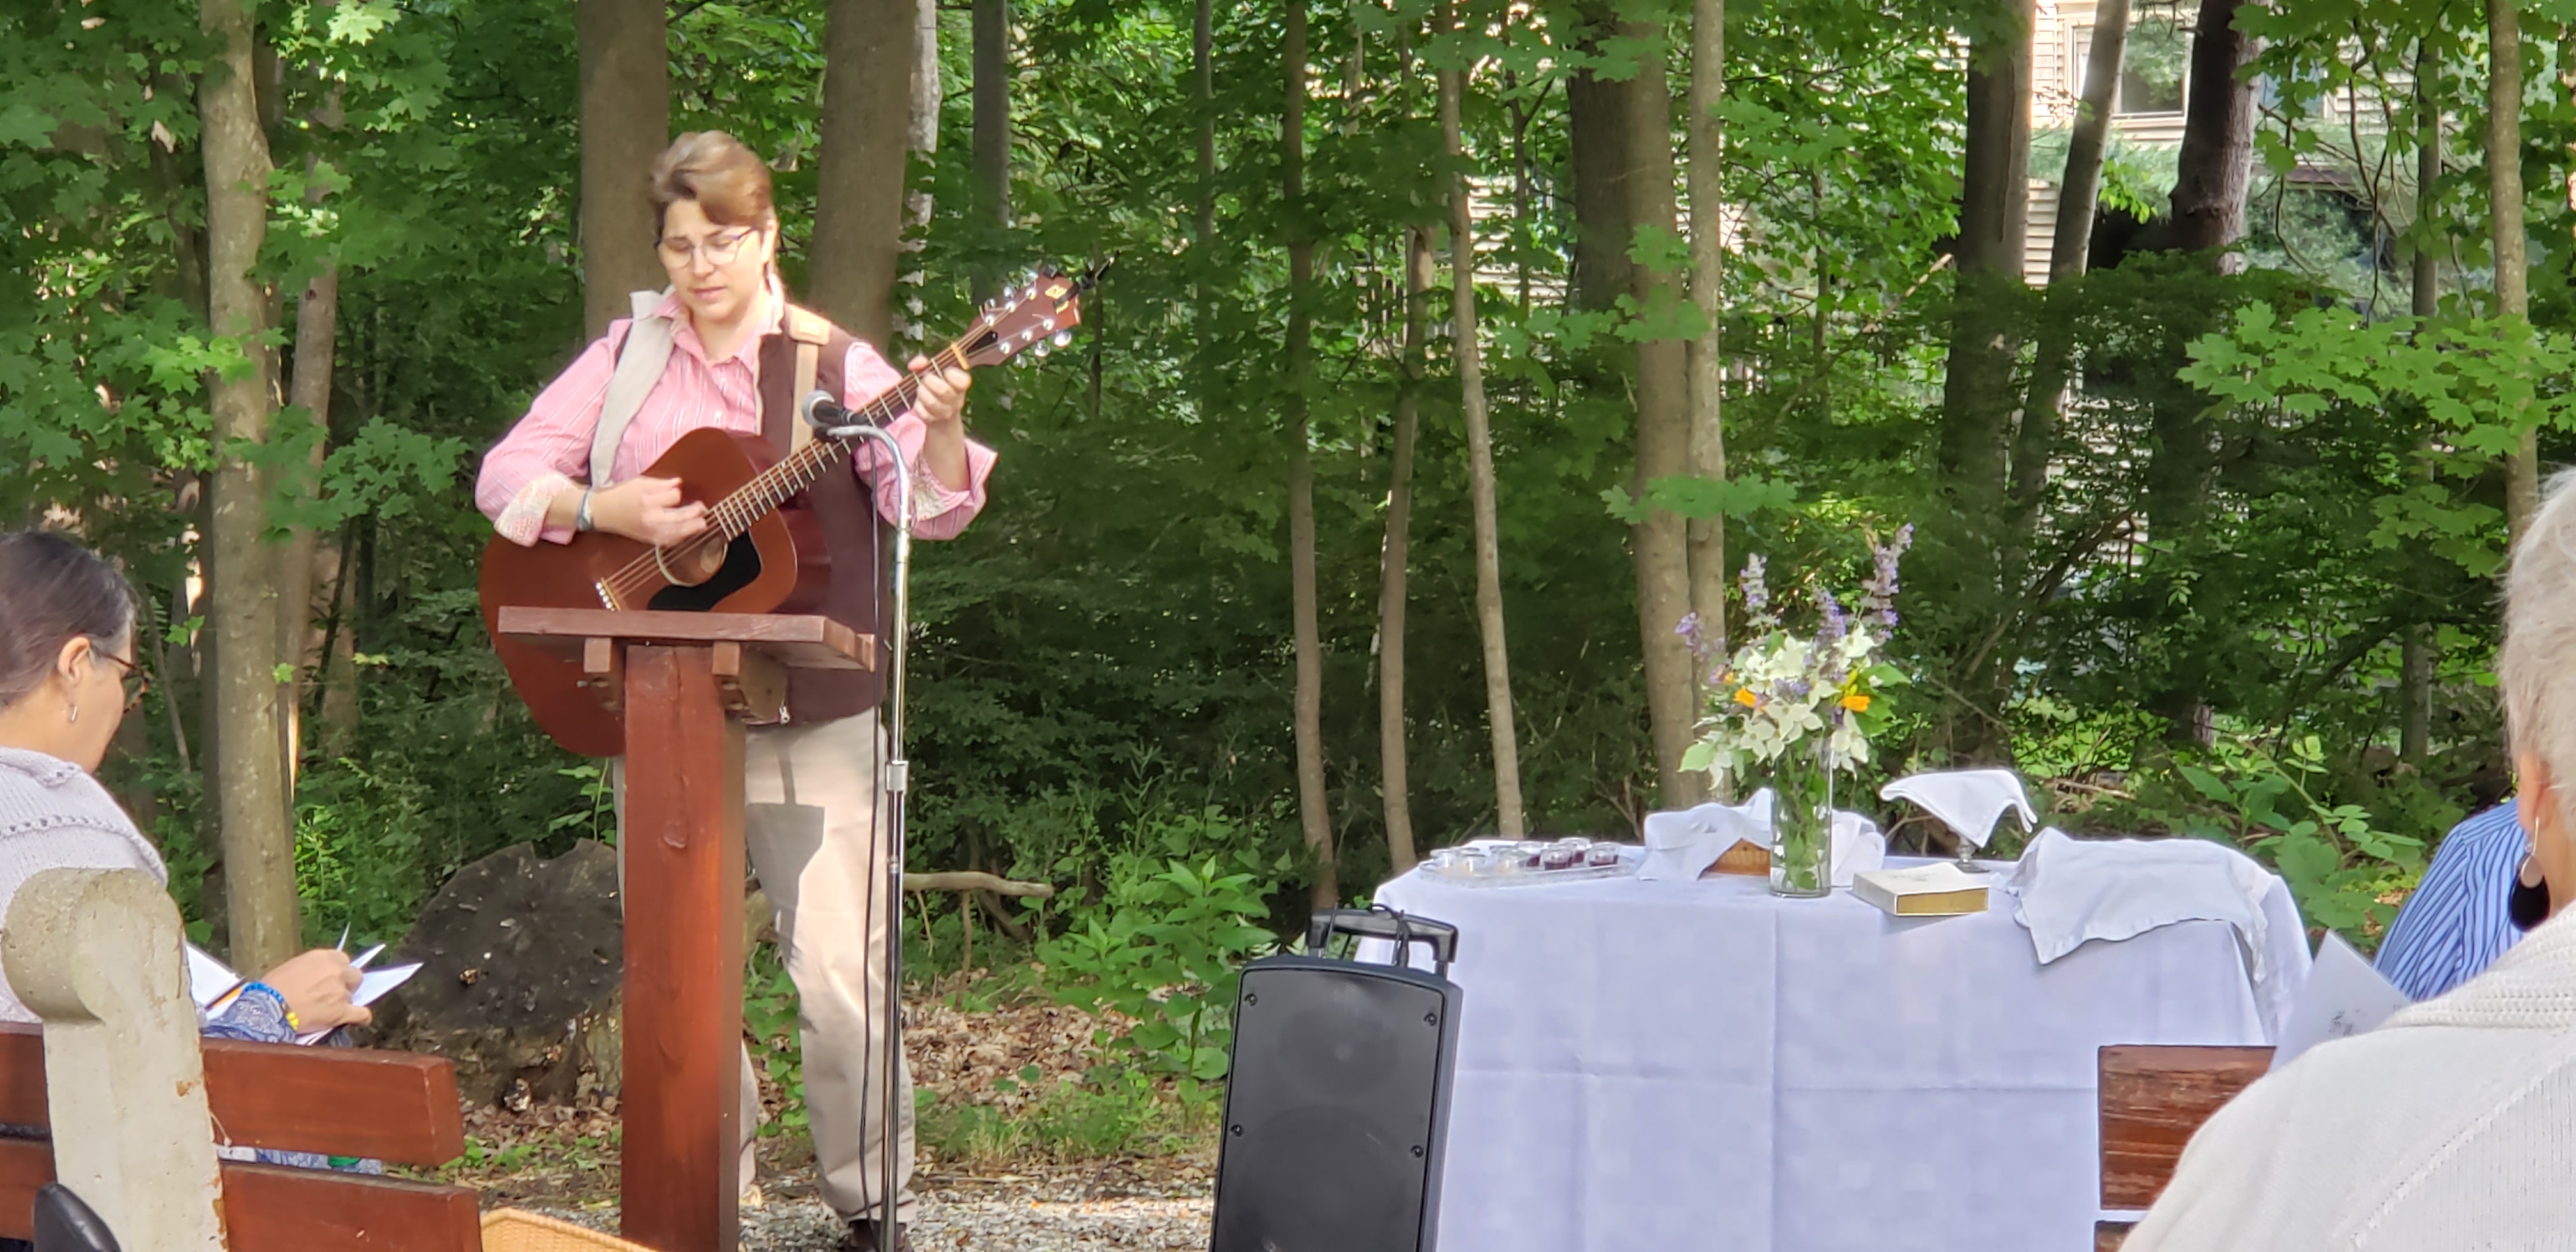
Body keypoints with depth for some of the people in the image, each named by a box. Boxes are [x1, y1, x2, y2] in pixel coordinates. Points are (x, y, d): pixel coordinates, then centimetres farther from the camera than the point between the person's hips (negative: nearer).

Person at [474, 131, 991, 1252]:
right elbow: (505, 475, 6)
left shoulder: (834, 363, 0)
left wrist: (940, 431, -31)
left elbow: (930, 507, -10)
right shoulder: (626, 359, 9)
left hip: (813, 711, -3)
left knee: (840, 974, -7)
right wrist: (608, 509, -12)